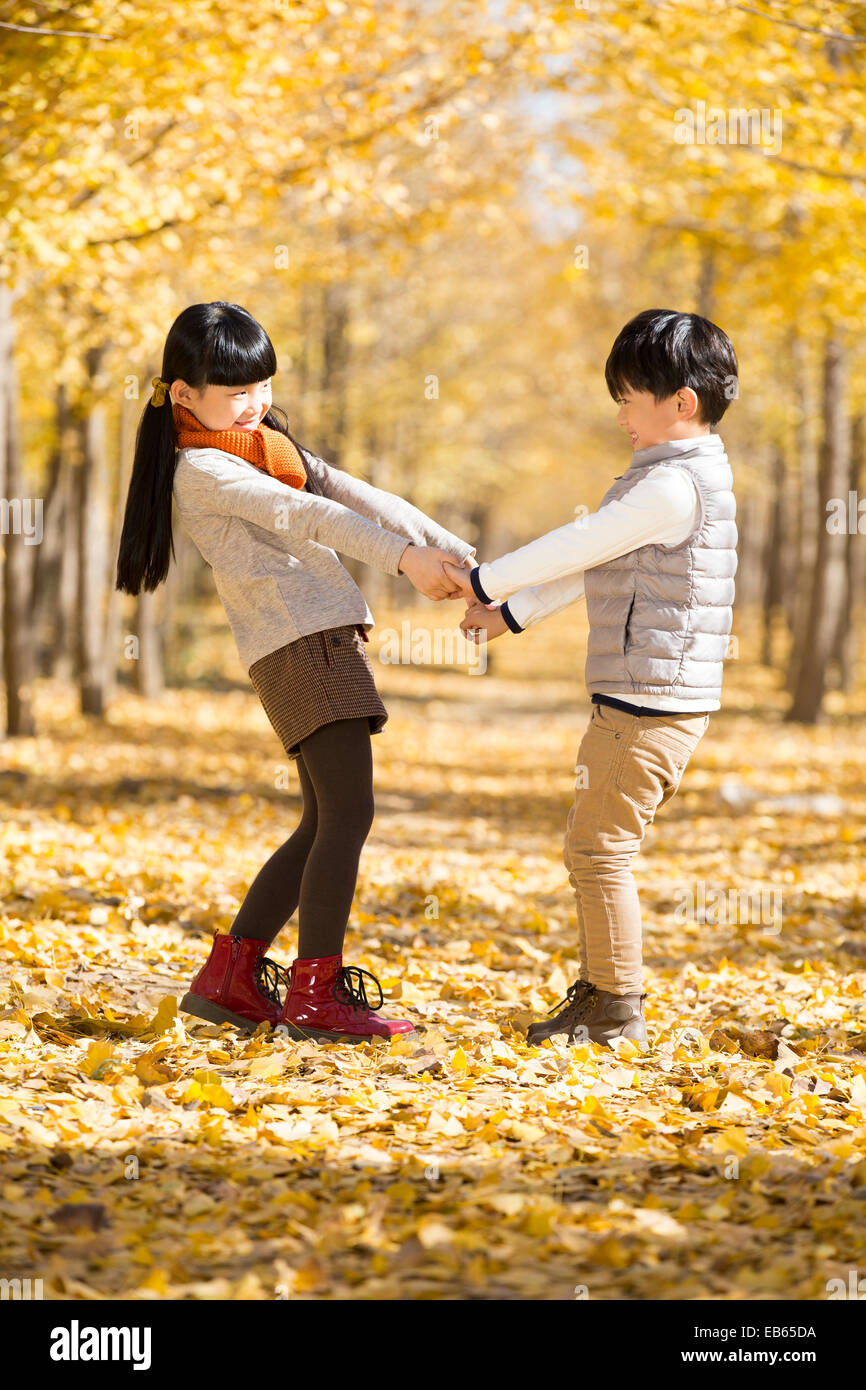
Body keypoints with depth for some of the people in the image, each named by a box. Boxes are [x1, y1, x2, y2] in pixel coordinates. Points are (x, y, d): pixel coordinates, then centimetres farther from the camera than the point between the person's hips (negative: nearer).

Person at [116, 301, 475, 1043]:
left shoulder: (270, 448, 23)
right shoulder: (201, 469, -5)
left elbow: (357, 495, 15)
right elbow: (303, 517, -16)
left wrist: (452, 549, 4)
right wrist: (403, 557, -25)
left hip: (332, 640, 10)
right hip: (297, 643, -10)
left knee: (325, 825, 11)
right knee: (348, 813, -14)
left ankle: (231, 978, 16)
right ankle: (316, 995, -10)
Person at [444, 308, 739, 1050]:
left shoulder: (676, 485, -17)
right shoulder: (678, 473, 17)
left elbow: (581, 545, -15)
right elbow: (593, 563, 21)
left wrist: (485, 580, -4)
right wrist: (513, 612, 21)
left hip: (652, 703, -11)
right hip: (638, 701, 11)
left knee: (598, 847, -6)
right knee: (597, 848, 16)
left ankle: (617, 1007, -1)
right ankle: (599, 990, 22)